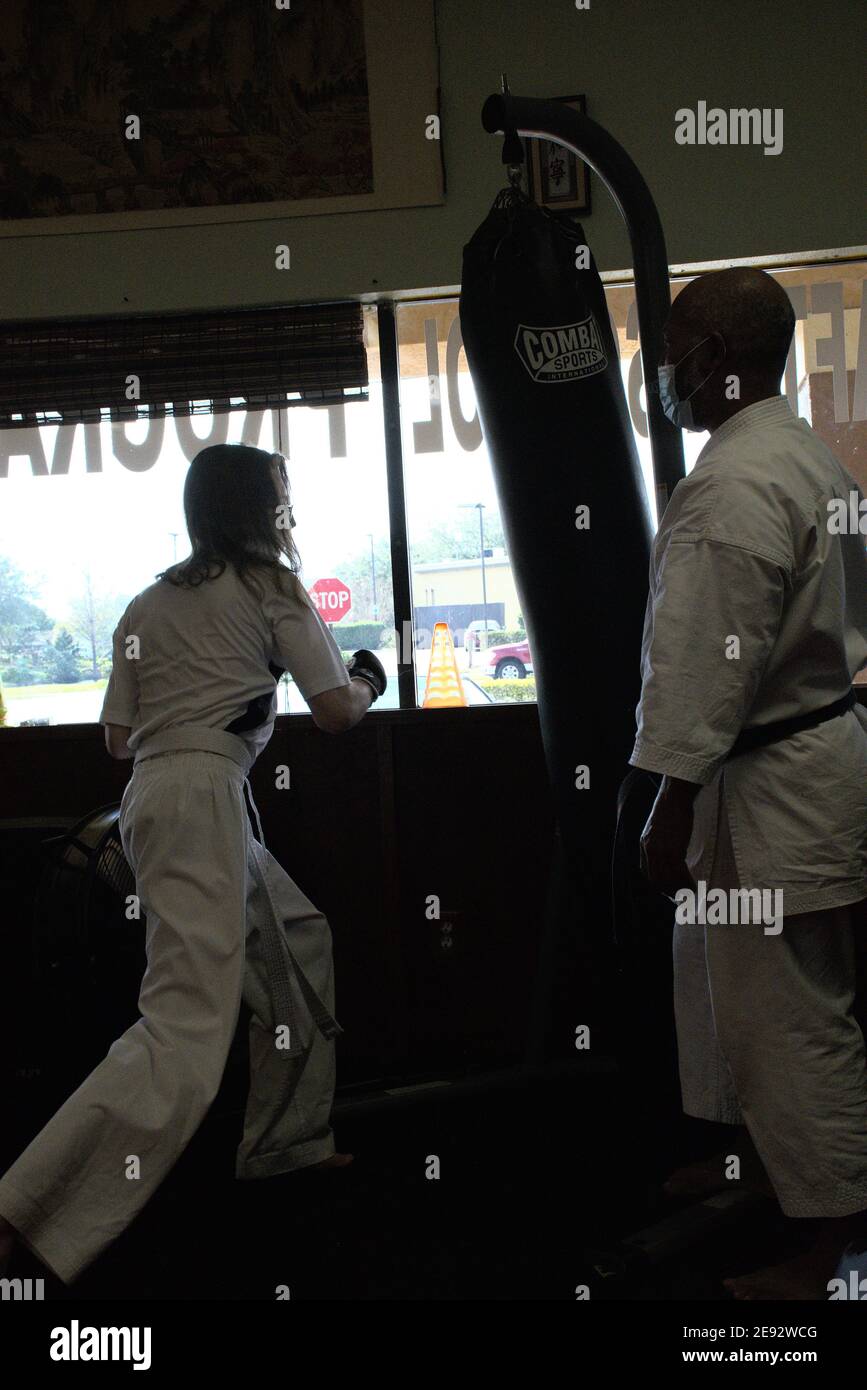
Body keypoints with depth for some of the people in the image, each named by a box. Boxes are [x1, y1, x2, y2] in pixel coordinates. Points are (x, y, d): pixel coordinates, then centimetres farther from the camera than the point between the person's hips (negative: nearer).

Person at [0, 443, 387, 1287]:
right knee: (188, 1027, -16)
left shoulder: (148, 605, 20)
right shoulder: (270, 585, 4)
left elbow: (117, 737, 20)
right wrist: (368, 680, 25)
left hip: (152, 796, 8)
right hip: (204, 797, -8)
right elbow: (335, 712, 3)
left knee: (297, 946, 24)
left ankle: (285, 1141, 30)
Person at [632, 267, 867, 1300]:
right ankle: (762, 1153, 44)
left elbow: (705, 668, -23)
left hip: (773, 782, -11)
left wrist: (671, 809, -17)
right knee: (728, 977, 25)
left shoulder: (731, 490, -23)